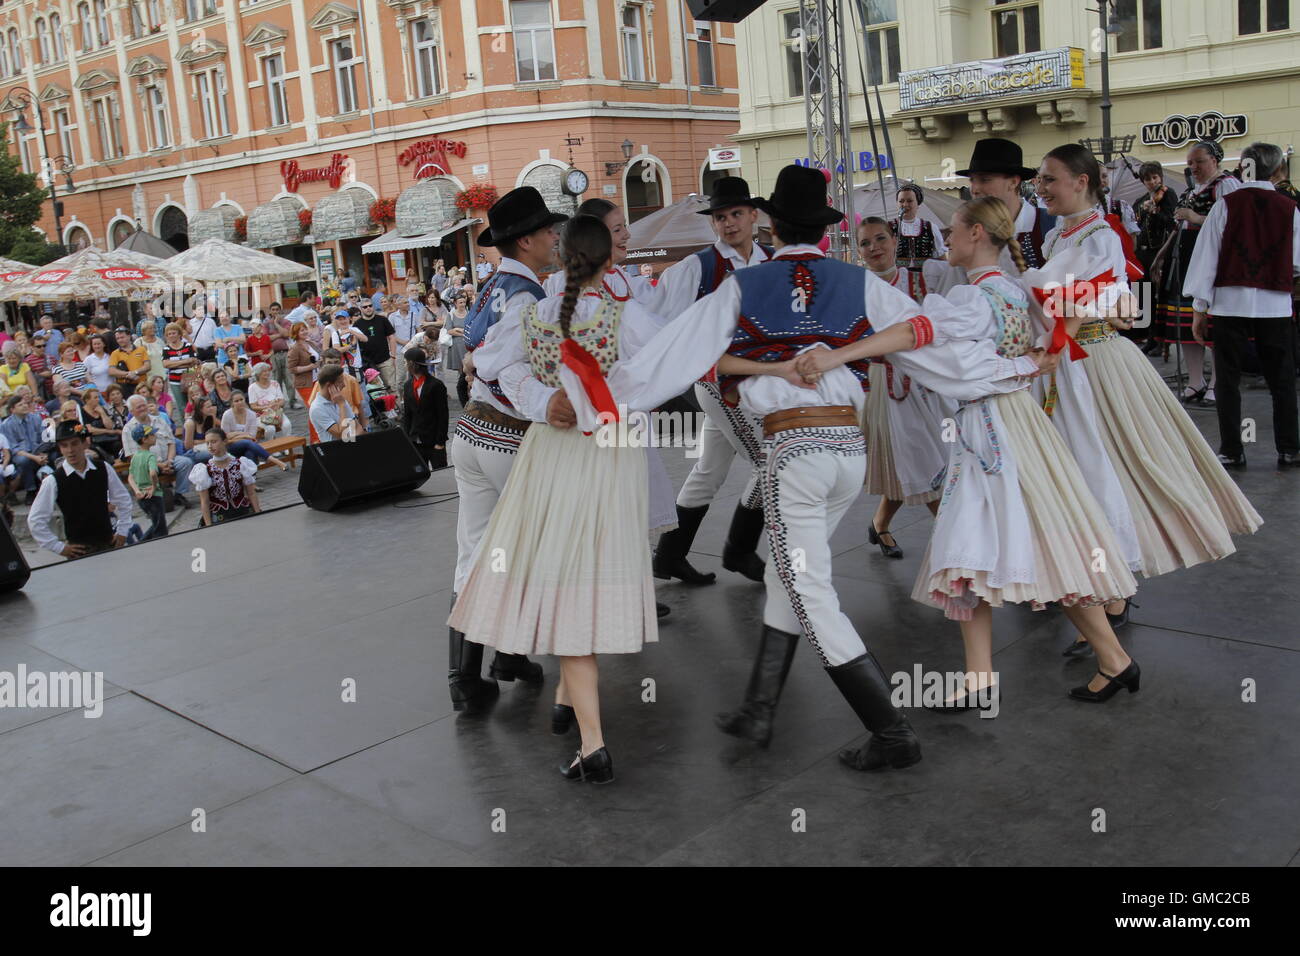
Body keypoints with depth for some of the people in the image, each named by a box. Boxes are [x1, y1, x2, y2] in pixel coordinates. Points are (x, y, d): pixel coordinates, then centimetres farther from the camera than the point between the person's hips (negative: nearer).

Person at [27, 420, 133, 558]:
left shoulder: (104, 470, 0)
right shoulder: (53, 481, -7)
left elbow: (123, 500, 12)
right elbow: (35, 520, -4)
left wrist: (122, 531, 8)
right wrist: (59, 547, -4)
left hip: (109, 543, 2)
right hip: (79, 550, -2)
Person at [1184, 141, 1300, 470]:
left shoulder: (1226, 205, -2)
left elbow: (1207, 255, -3)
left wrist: (1200, 307, 1)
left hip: (1230, 303, -1)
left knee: (1228, 380, 6)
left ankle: (1231, 451, 7)